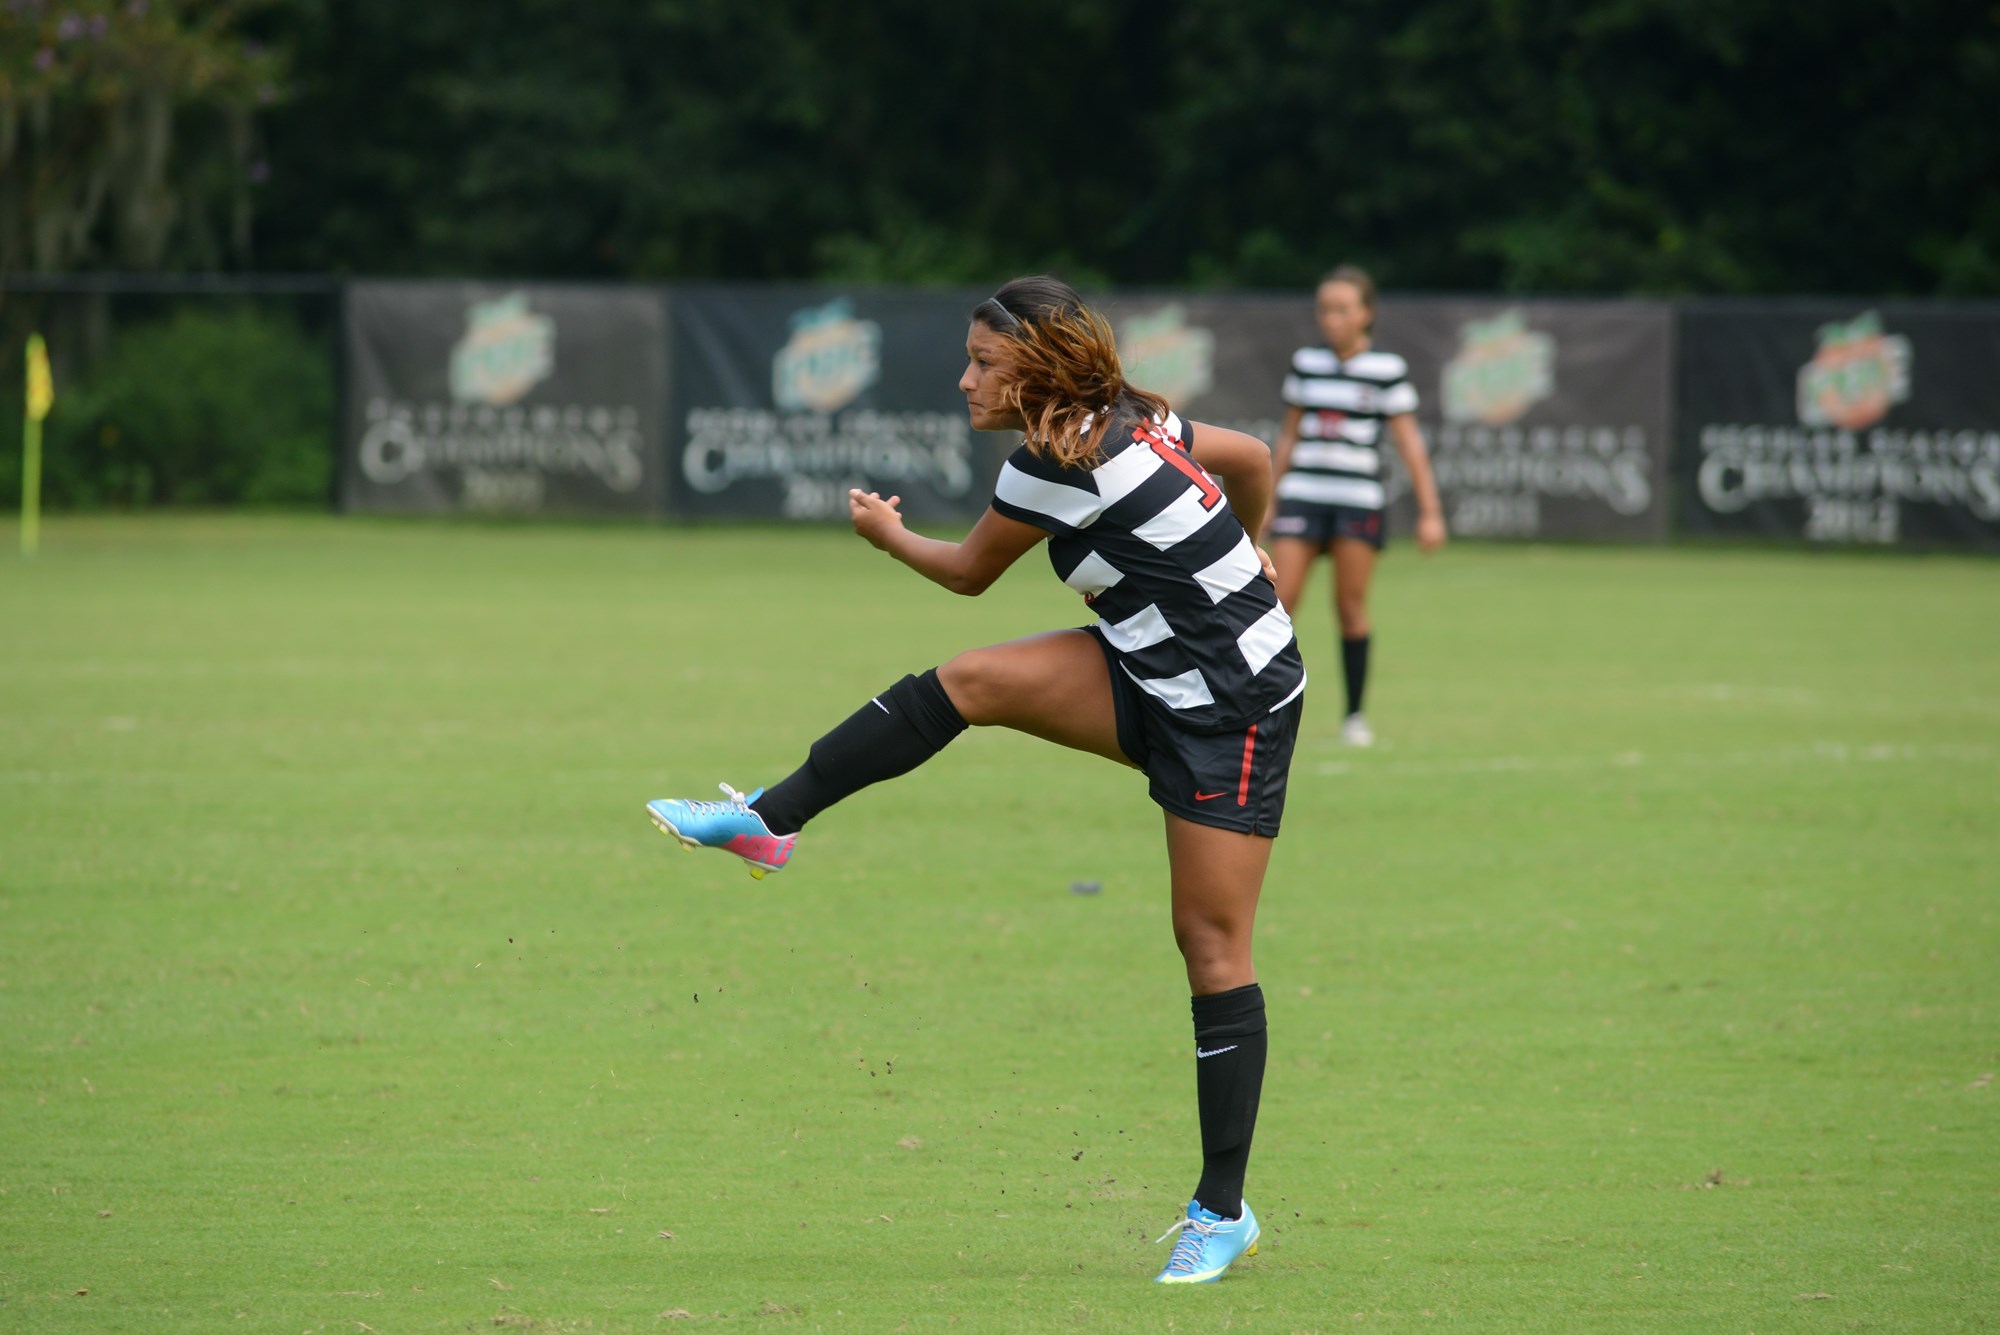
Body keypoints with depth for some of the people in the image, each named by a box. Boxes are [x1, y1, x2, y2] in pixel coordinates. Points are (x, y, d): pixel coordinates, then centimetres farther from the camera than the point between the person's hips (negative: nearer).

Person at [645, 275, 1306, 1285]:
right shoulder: (1130, 418, 4)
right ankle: (768, 819, -4)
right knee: (968, 682, -8)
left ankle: (1223, 1212, 0)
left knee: (1211, 945, -5)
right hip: (1154, 681, 9)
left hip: (1230, 715, -9)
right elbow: (1254, 458, 18)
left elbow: (969, 572, -3)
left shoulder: (1055, 462, -20)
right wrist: (1228, 560, 35)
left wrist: (891, 534, 16)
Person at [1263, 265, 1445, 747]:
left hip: (1358, 501, -3)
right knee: (1280, 602, -7)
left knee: (1351, 608, -1)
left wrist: (1429, 511, -3)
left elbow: (1408, 441, 0)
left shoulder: (1387, 369, -1)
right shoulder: (1306, 364, 9)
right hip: (1302, 494, 3)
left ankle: (1355, 716, 10)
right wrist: (1269, 500, 20)